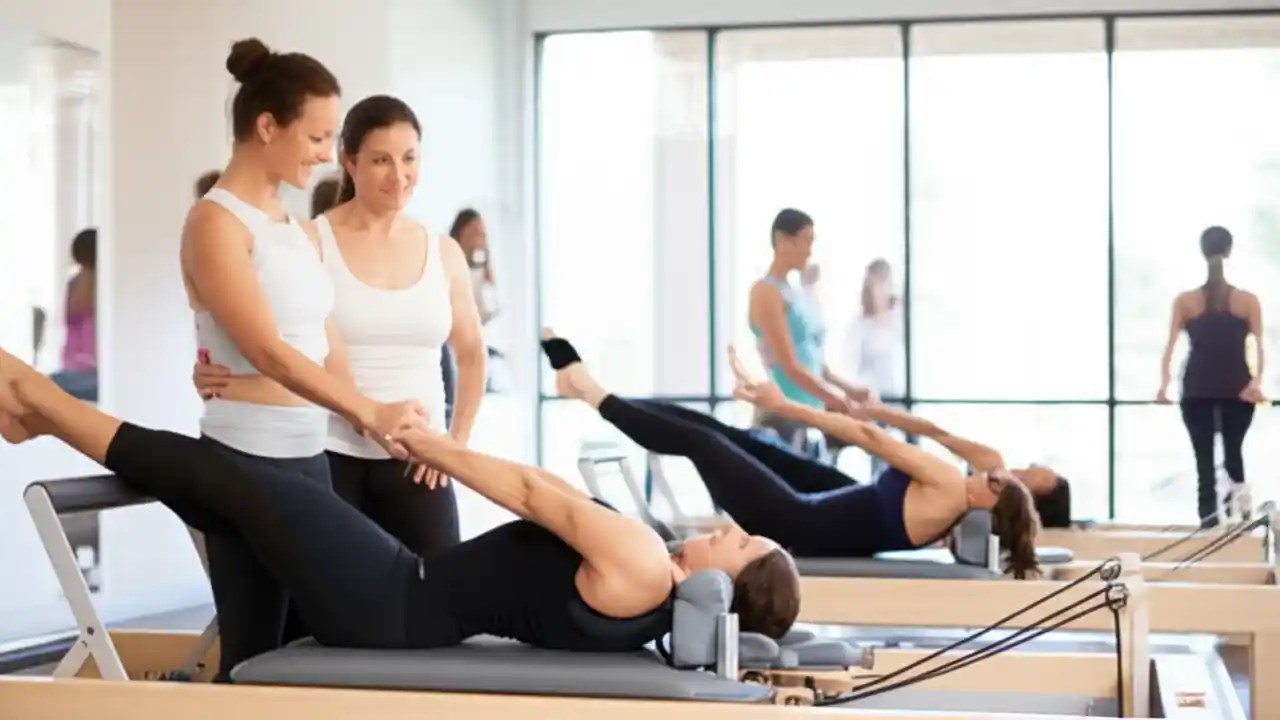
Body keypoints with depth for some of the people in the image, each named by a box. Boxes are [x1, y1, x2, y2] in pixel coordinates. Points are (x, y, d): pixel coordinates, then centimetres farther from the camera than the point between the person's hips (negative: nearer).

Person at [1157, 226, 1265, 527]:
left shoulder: (1184, 301, 0)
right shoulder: (1248, 301, 1)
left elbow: (1170, 346, -7)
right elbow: (1258, 346, -10)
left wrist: (1164, 385, -11)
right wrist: (1256, 381, -17)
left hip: (1197, 390, 0)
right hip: (1238, 389, 0)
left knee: (1204, 458, 2)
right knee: (1233, 449, 18)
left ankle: (1209, 518, -6)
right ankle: (1238, 486, -7)